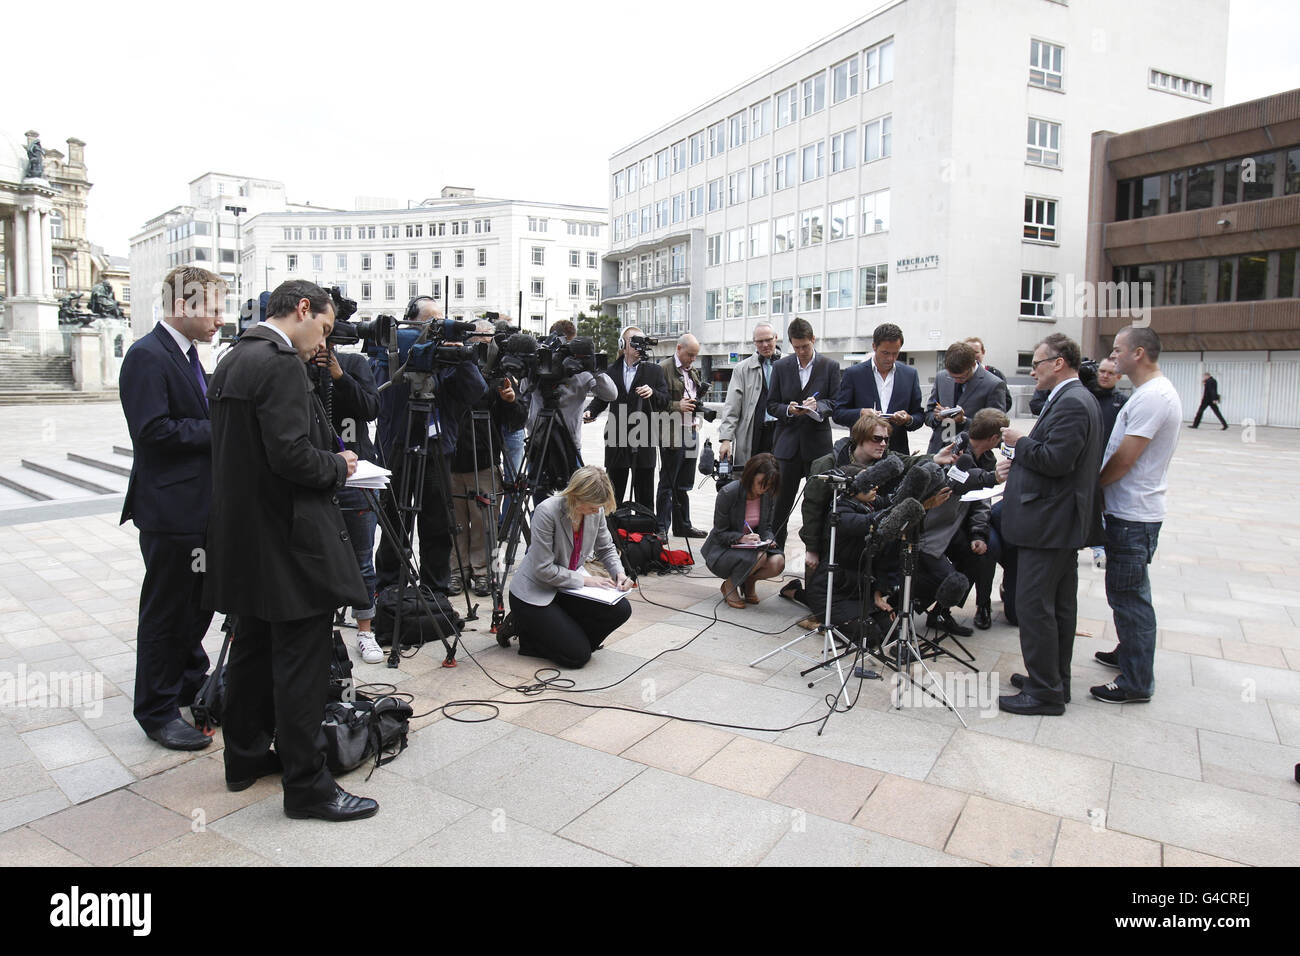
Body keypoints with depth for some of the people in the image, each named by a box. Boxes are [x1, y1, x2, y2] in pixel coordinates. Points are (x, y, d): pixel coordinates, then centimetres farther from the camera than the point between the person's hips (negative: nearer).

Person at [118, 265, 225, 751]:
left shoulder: (187, 355, 14)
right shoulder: (147, 356, -16)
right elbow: (153, 431, -24)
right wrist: (220, 430, -17)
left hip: (201, 505, 10)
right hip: (170, 507, -9)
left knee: (199, 601, 20)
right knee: (165, 611, 3)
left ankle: (191, 686, 37)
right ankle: (156, 711, 18)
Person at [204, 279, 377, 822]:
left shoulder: (233, 360, 13)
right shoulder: (280, 362, -18)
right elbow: (292, 455, -25)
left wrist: (331, 462, 13)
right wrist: (338, 466, -7)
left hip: (244, 533, 10)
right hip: (288, 537, -10)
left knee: (254, 647, 20)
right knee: (301, 660, -1)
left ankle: (246, 756, 35)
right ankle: (307, 785, 9)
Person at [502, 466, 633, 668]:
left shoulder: (596, 511, -8)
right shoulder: (547, 511, -28)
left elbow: (606, 549, 9)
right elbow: (544, 569, -25)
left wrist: (619, 573, -9)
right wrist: (584, 579, -20)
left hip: (568, 584, 7)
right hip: (534, 591, -7)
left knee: (620, 609, -15)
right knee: (578, 655, -16)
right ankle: (523, 628, 7)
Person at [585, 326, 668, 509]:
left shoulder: (654, 371, 6)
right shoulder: (612, 371, 11)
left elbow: (665, 401, 1)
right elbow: (601, 398, 17)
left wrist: (652, 393, -19)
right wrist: (590, 411, -3)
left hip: (643, 443, -2)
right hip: (617, 442, 2)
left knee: (644, 498, 3)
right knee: (613, 496, 9)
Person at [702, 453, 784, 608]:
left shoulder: (768, 494, -5)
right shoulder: (728, 493, -19)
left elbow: (766, 527, 6)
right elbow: (720, 533, -13)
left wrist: (769, 539, -17)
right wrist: (742, 538, -31)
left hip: (753, 546, 5)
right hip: (723, 549, -5)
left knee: (778, 562, -25)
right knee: (759, 557, -33)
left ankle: (749, 581, 7)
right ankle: (729, 584, -4)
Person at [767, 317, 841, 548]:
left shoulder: (830, 366, 3)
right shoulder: (781, 367, 7)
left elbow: (836, 404, 1)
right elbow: (771, 405, 7)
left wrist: (818, 406, -19)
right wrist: (788, 410, -13)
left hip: (818, 444, -1)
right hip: (788, 443, 1)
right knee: (781, 502, 3)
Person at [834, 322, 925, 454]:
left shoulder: (910, 374, 10)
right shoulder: (854, 374, 3)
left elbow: (920, 416, 13)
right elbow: (837, 414, 1)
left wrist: (909, 420, -10)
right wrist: (861, 413, -18)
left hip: (898, 452, 2)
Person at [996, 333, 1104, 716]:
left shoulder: (1072, 403, -18)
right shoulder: (1076, 399, 16)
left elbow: (1056, 459, -25)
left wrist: (1020, 442, -11)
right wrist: (1019, 462, 8)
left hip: (1049, 523, -11)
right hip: (1062, 523, 11)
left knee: (1034, 606, -5)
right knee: (1060, 605, 17)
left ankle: (1044, 692, 4)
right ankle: (1056, 681, 28)